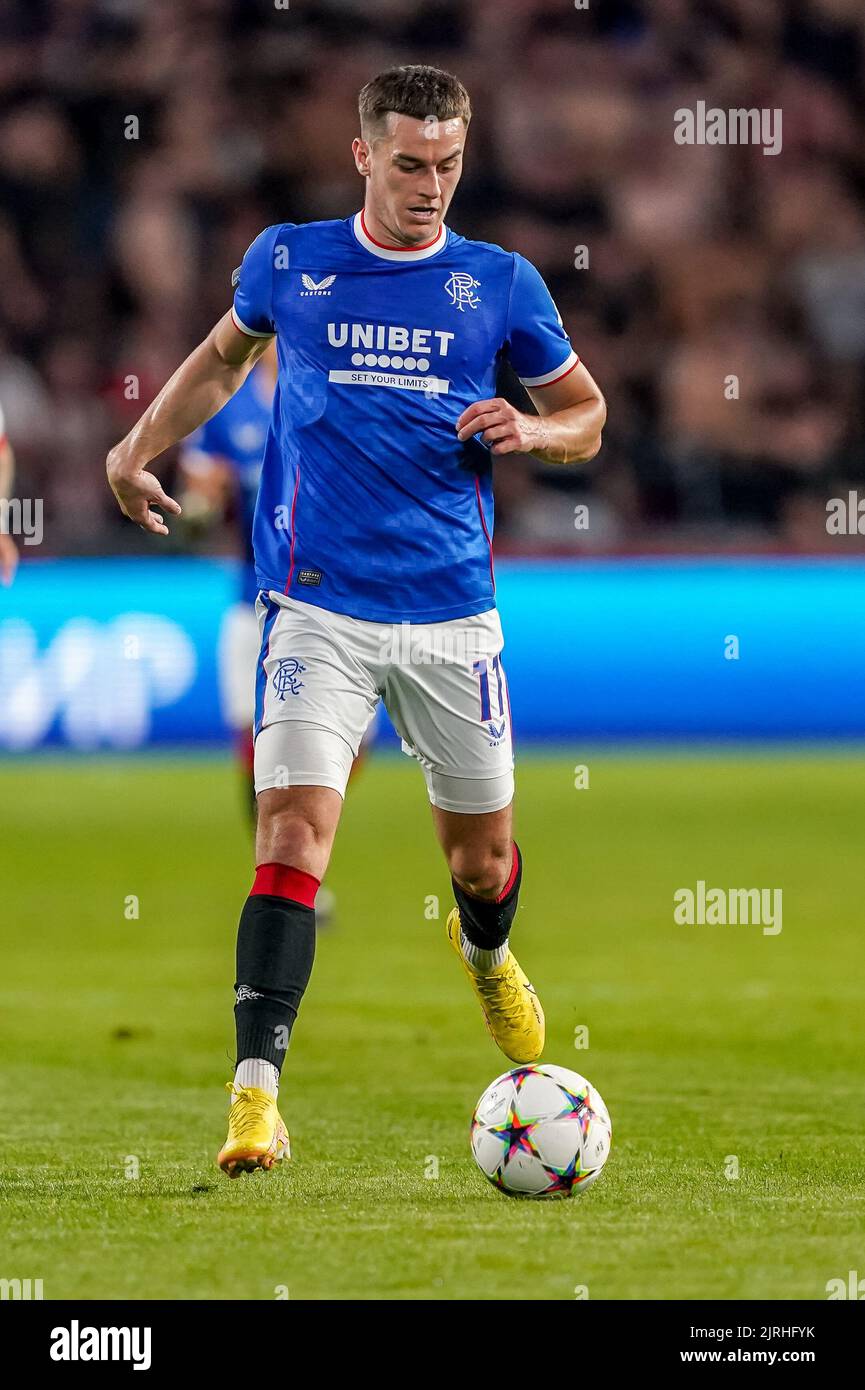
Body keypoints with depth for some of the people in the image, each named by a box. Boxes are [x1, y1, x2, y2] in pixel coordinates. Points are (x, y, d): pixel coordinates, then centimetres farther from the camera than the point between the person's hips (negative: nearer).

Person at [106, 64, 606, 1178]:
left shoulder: (501, 285, 4)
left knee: (482, 852, 13)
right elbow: (226, 353, 25)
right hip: (317, 610, -2)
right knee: (294, 830, -18)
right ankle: (256, 1091, -21)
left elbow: (587, 415, 14)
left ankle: (486, 954, 50)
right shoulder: (288, 263, 4)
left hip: (452, 614, 2)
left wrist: (533, 430, -7)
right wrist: (145, 442, 13)